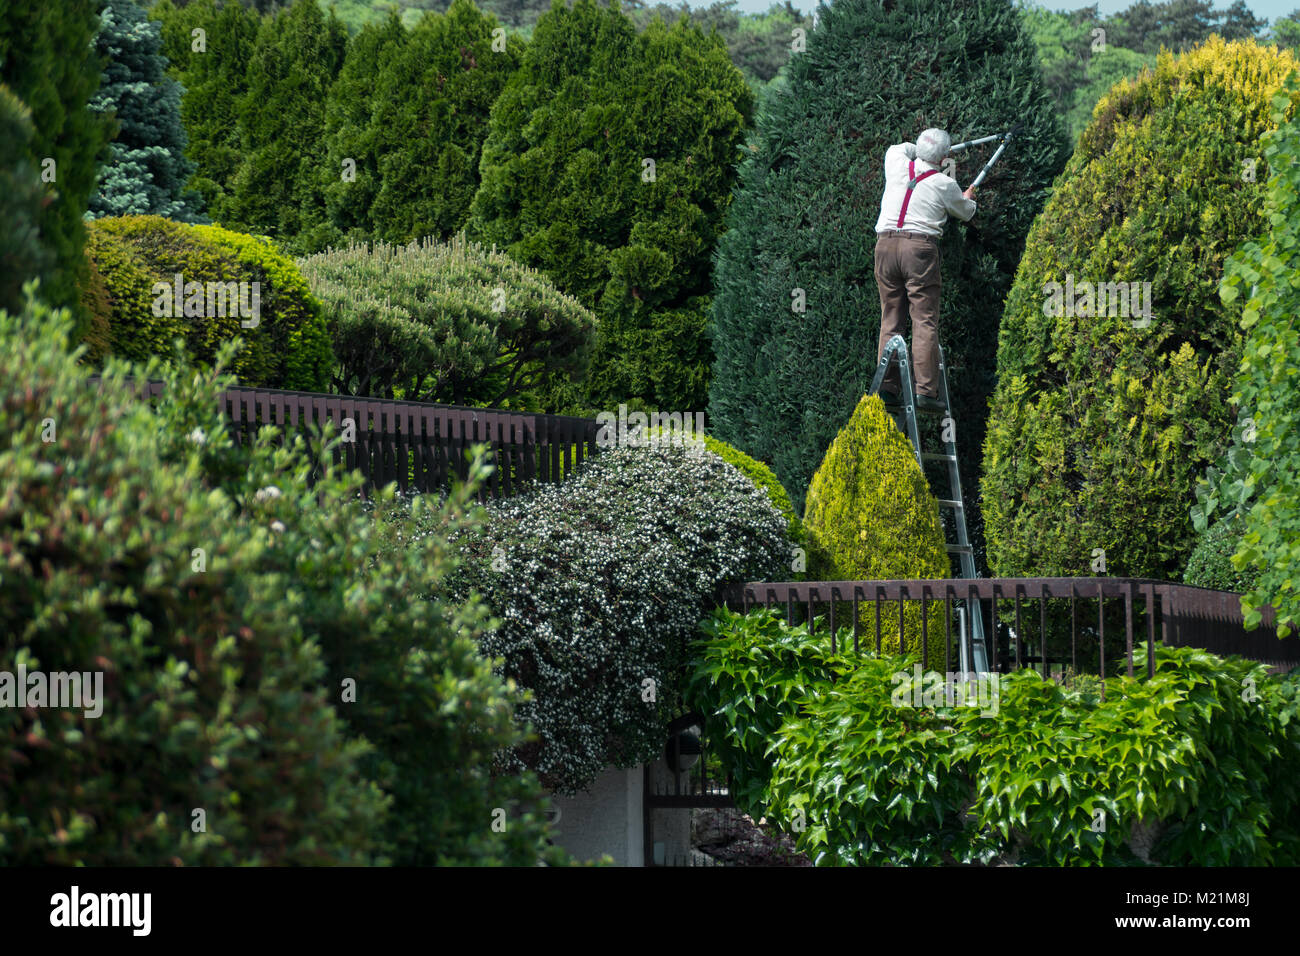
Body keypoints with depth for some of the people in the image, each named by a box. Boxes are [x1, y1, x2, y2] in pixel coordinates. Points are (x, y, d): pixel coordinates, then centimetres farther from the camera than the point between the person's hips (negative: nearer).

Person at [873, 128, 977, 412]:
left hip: (885, 243, 4)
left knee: (890, 319, 9)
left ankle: (886, 388, 6)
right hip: (920, 247, -4)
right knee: (925, 321, -4)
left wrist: (919, 151, 51)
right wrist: (969, 198, 44)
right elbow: (966, 213, 23)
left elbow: (898, 148, 36)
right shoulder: (945, 185, 3)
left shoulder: (897, 166, 9)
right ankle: (926, 391, -11)